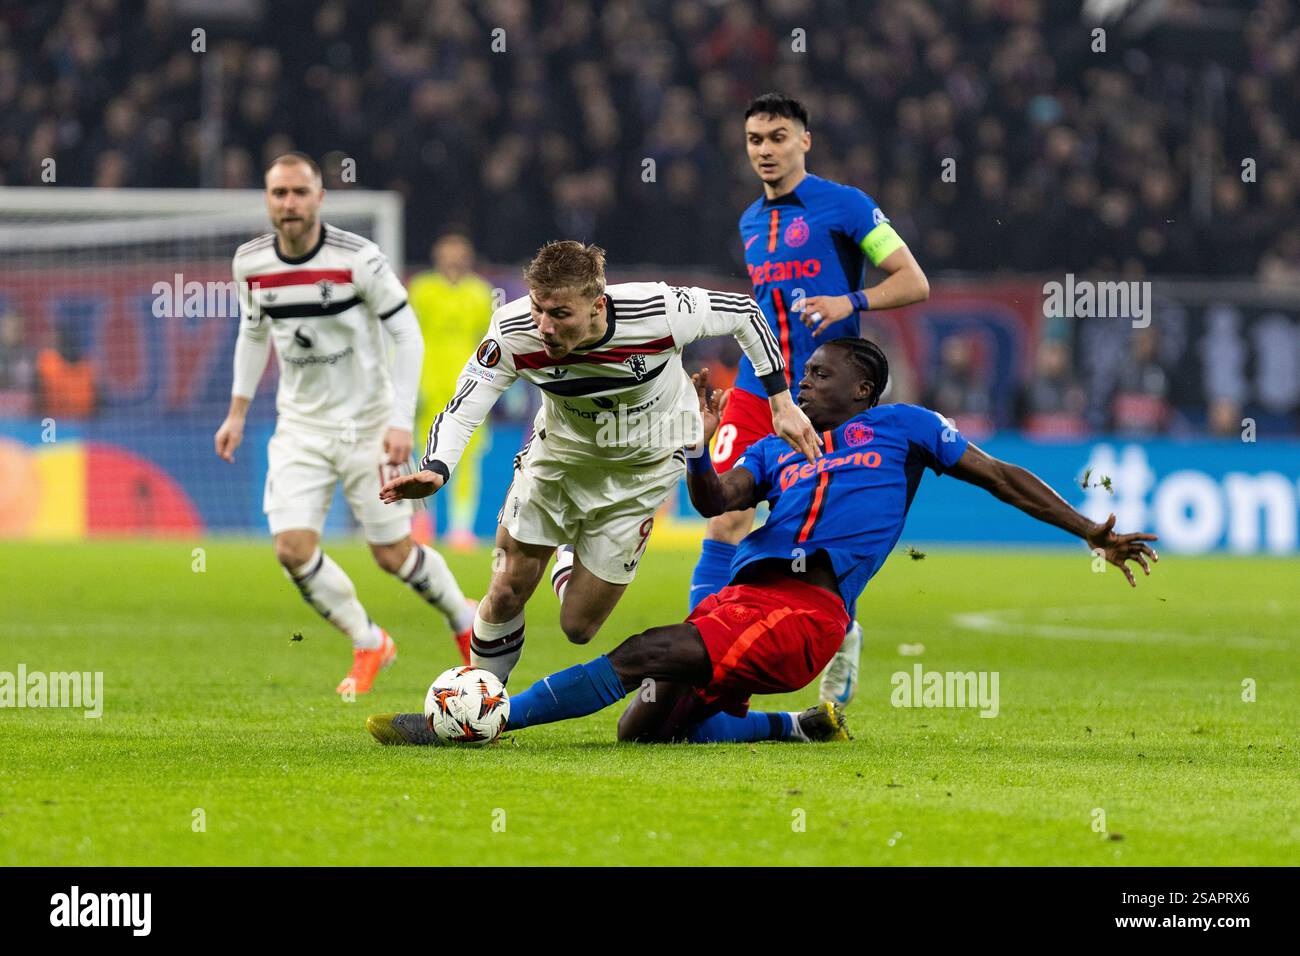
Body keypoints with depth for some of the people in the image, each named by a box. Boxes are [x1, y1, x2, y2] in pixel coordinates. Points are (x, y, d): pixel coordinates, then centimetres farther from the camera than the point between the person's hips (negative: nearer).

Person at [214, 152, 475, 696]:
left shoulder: (357, 258, -17)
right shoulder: (251, 263, -4)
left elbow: (407, 335, -12)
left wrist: (401, 422, -18)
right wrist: (238, 410, 14)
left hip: (367, 424, -3)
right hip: (300, 427, 3)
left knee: (393, 555, 0)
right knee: (293, 549, -12)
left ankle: (464, 620, 31)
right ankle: (369, 646, 10)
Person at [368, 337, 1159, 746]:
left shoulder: (902, 427, 17)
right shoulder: (778, 449, 30)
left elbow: (1001, 478, 18)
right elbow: (718, 501, 15)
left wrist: (1094, 532, 15)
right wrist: (699, 447, -5)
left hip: (807, 610, -7)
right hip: (743, 596, 7)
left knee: (640, 657, -22)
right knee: (650, 727, -7)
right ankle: (801, 729, 9)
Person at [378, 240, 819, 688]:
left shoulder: (659, 313, -35)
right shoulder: (515, 333, -30)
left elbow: (745, 312, -17)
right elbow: (461, 411, -26)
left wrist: (781, 402, -13)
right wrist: (435, 470, -46)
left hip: (641, 468, -1)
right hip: (560, 449, 1)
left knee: (578, 627, 1)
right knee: (506, 595, -3)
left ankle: (570, 562, 38)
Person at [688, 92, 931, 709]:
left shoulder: (845, 206, -3)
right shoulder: (751, 222, 16)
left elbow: (914, 283, -5)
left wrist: (851, 301, -21)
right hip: (756, 391, 4)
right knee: (725, 517, -11)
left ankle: (839, 633, 26)